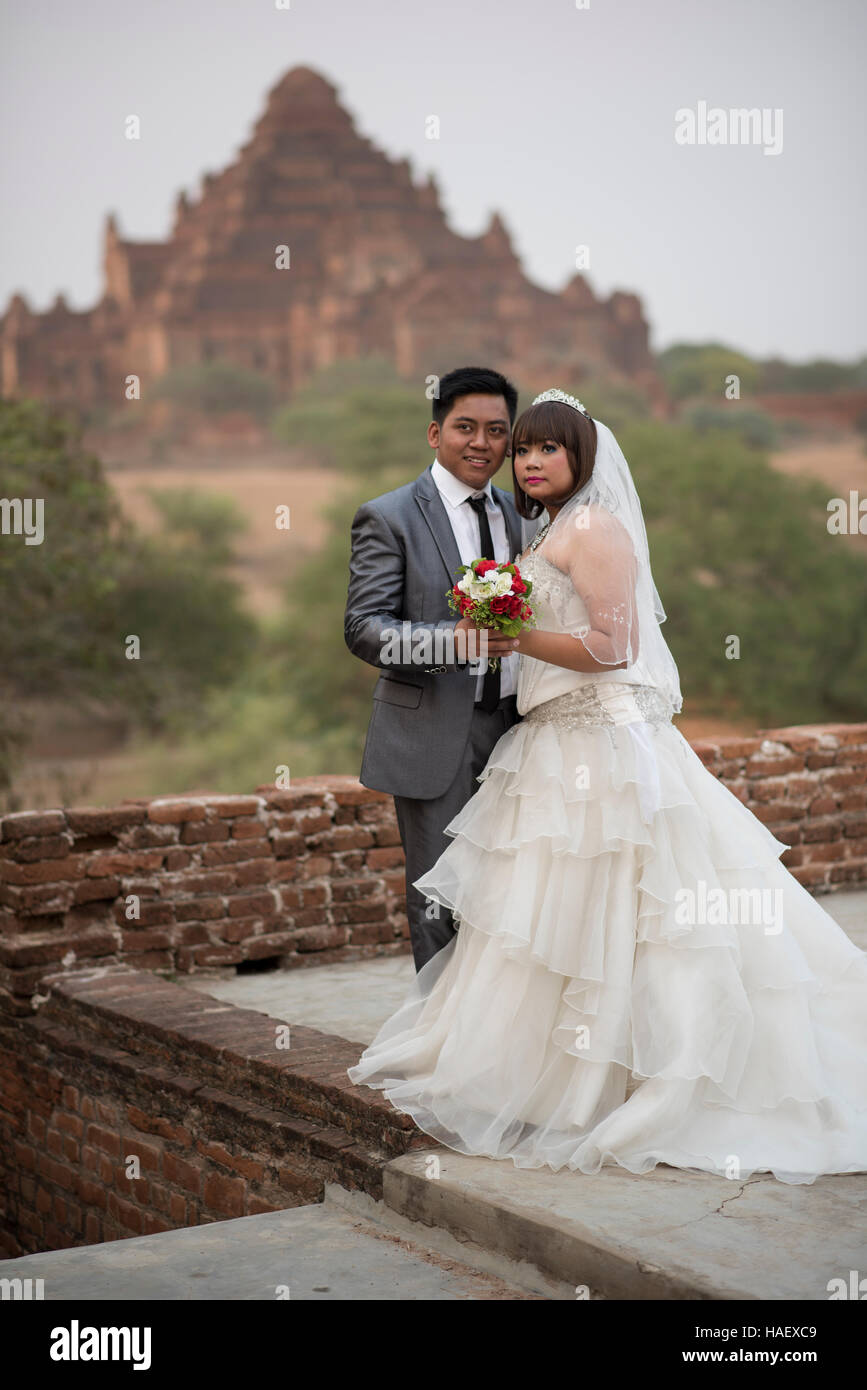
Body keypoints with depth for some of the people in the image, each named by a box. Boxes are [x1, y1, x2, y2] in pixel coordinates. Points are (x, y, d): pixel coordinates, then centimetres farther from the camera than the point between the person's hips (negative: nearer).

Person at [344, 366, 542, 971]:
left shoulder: (522, 518, 12)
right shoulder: (389, 518, -5)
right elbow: (364, 627, -13)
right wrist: (452, 640, -29)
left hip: (512, 731, 5)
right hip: (433, 738, -5)